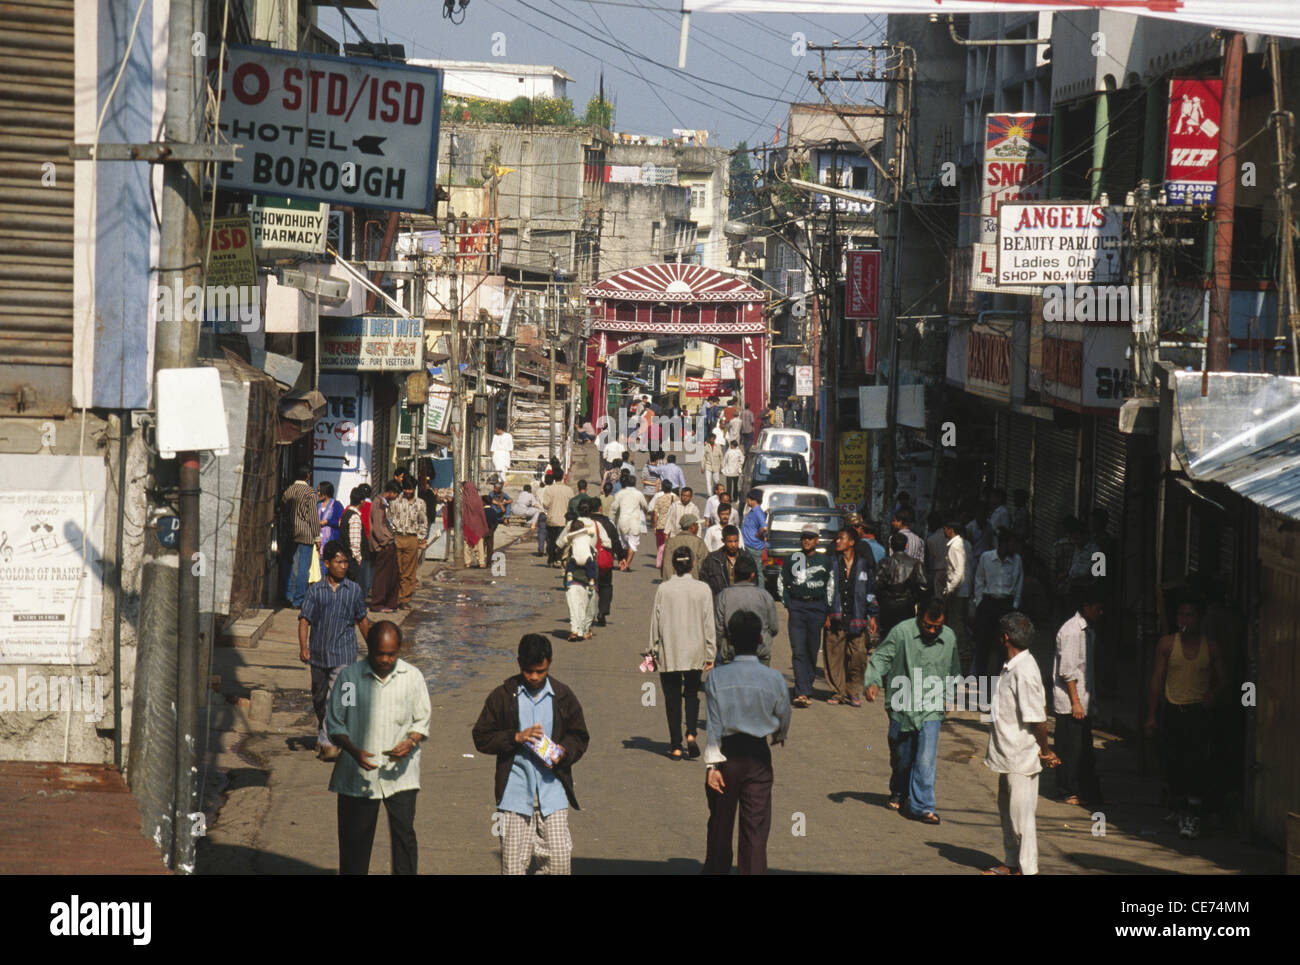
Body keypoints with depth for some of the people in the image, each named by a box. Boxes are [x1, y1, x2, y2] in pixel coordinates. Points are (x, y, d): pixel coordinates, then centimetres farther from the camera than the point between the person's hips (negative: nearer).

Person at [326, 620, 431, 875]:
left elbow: (422, 721, 10)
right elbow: (334, 723, 2)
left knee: (404, 833, -8)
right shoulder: (349, 676, -2)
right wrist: (354, 751, -15)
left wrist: (411, 742, -12)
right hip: (357, 775, 0)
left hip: (399, 774, 0)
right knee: (354, 838, 6)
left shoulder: (412, 677, 1)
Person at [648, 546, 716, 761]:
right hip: (694, 652, 1)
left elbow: (656, 621, -2)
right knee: (692, 694, 16)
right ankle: (691, 734, -6)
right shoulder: (703, 590, -6)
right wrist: (710, 654, 6)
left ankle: (676, 747, 7)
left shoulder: (663, 589, -7)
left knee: (673, 698, 7)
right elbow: (709, 624, -2)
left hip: (669, 653, -1)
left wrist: (654, 651, 9)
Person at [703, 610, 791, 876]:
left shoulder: (716, 677, -12)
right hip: (758, 756, 0)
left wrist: (712, 765, -8)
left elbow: (713, 725, -11)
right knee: (756, 828, 3)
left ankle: (715, 869, 31)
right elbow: (784, 719, 7)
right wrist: (779, 736, 30)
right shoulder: (774, 679, -9)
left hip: (725, 756, 0)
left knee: (720, 824, 16)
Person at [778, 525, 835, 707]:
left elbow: (831, 586, 8)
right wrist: (787, 605, 5)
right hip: (796, 607, 0)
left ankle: (804, 689, 18)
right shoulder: (792, 559, 9)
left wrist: (828, 613, 3)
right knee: (798, 652, -9)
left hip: (817, 607, 0)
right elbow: (781, 583, 16)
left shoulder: (825, 560, 5)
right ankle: (803, 692, -15)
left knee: (812, 650, 5)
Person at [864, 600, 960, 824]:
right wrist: (873, 681, -20)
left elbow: (953, 671, 21)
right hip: (902, 706, -1)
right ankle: (899, 794, 38)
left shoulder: (949, 639, 5)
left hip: (931, 710, 1)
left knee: (926, 758, -11)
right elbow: (881, 657, -5)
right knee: (901, 757, 11)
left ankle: (922, 805, -8)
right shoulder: (902, 632, -7)